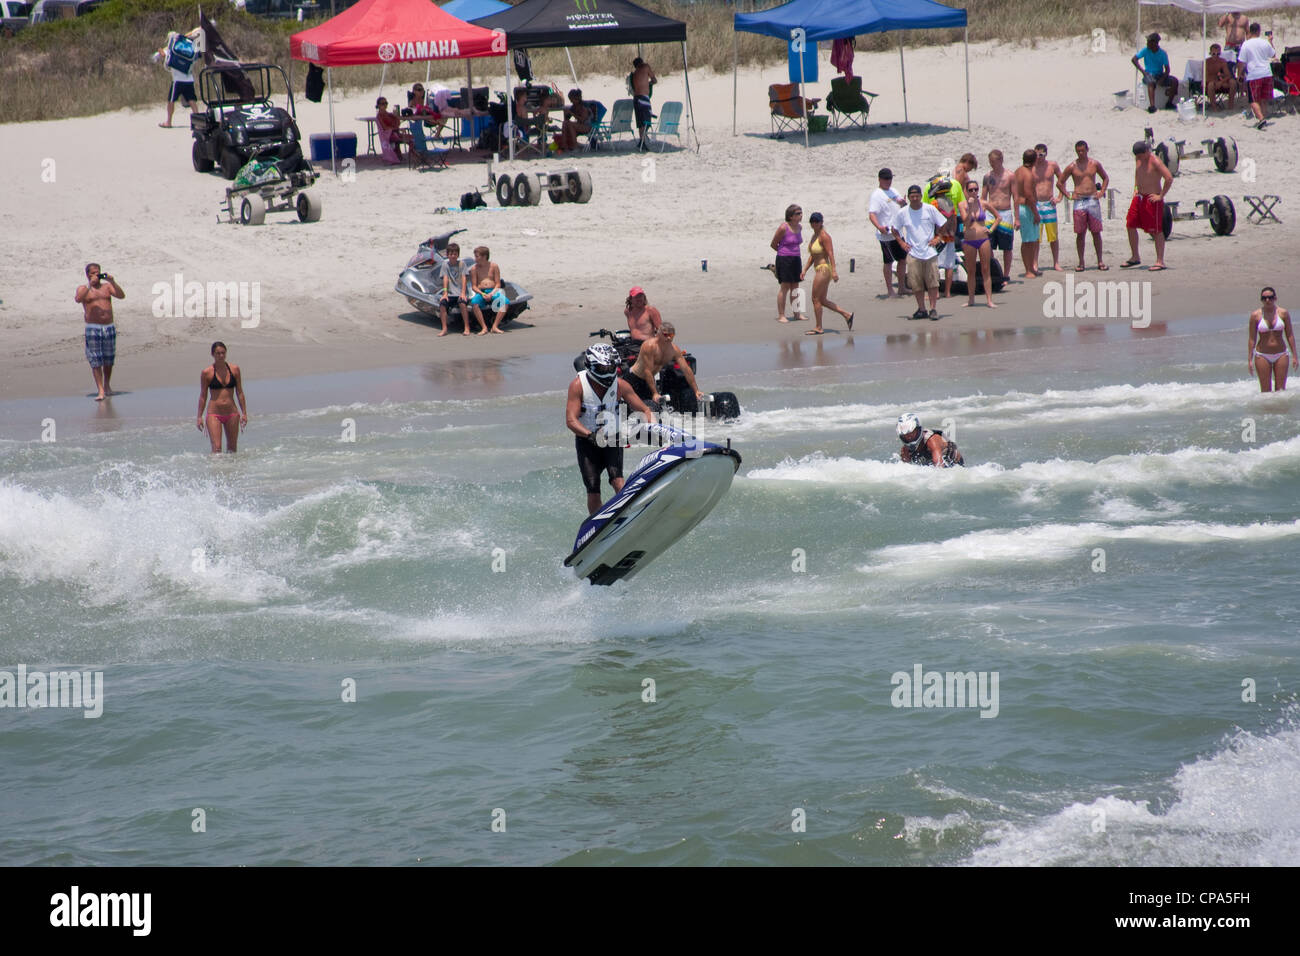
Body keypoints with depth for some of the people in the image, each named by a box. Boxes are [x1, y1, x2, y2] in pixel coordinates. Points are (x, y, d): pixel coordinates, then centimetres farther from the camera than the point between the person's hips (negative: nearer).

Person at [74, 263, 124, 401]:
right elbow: (78, 299, -17)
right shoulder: (83, 289, 5)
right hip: (93, 328, -3)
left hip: (109, 327, 3)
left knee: (109, 359, 10)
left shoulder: (106, 286, 12)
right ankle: (101, 391, -10)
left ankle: (107, 385, 31)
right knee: (95, 361, -8)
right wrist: (90, 285, -23)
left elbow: (121, 296, -3)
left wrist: (112, 282, -16)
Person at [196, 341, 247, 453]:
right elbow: (203, 396, 3)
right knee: (216, 448, -13)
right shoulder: (207, 373, -2)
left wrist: (244, 413, 7)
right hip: (214, 414, -3)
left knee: (232, 448, 8)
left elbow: (239, 392, 10)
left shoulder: (234, 370, 5)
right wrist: (200, 417, 0)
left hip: (232, 414, 3)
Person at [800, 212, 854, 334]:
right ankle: (847, 315, 18)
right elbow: (812, 256, 22)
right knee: (822, 300, 13)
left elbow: (830, 254, -21)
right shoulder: (814, 235, 15)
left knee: (816, 299, -4)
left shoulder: (824, 236, -14)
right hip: (819, 270, 10)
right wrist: (805, 270, 20)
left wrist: (834, 271, -27)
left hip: (824, 269, -10)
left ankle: (818, 328, 3)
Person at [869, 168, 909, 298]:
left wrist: (904, 203, -2)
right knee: (889, 262, -3)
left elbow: (904, 207, 23)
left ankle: (902, 288, 28)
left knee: (903, 259, 15)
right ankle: (890, 291, 3)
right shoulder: (876, 195, -12)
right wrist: (879, 227, -39)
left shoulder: (893, 191, 13)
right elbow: (871, 214, -22)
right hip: (886, 234, -8)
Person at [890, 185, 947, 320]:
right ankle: (921, 309, 9)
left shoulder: (930, 210, 0)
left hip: (930, 252, -1)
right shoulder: (902, 213, 3)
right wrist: (901, 242, 6)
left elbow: (944, 225, 10)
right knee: (916, 284, -1)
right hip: (913, 253, 1)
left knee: (933, 282, -4)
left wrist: (938, 238, 0)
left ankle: (933, 308, 2)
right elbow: (894, 229, 17)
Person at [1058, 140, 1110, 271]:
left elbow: (1106, 178, 19)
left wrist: (1102, 192, 6)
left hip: (1093, 201, 1)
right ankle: (1081, 263, 5)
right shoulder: (1072, 167, 2)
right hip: (1079, 201, -1)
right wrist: (1068, 195, 1)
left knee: (1096, 232, 1)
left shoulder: (1095, 164, 6)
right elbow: (1059, 183, 10)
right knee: (1080, 233, -1)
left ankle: (1100, 261, 6)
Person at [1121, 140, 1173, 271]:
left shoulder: (1155, 161, -18)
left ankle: (1160, 262, -2)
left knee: (1156, 231, -5)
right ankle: (1135, 258, 23)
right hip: (1139, 197, 8)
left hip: (1152, 199, -8)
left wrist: (1161, 196, -19)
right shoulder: (1138, 159, 7)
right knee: (1130, 225, 10)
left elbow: (1169, 178, -24)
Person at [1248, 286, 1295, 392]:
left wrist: (1294, 355, 1)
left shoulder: (1283, 313, 0)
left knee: (1280, 390, 2)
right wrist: (1250, 359, -4)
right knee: (1266, 390, -1)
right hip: (1262, 356, -1)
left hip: (1281, 355, 1)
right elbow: (1251, 339, -1)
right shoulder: (1255, 315, -3)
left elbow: (1290, 335, 4)